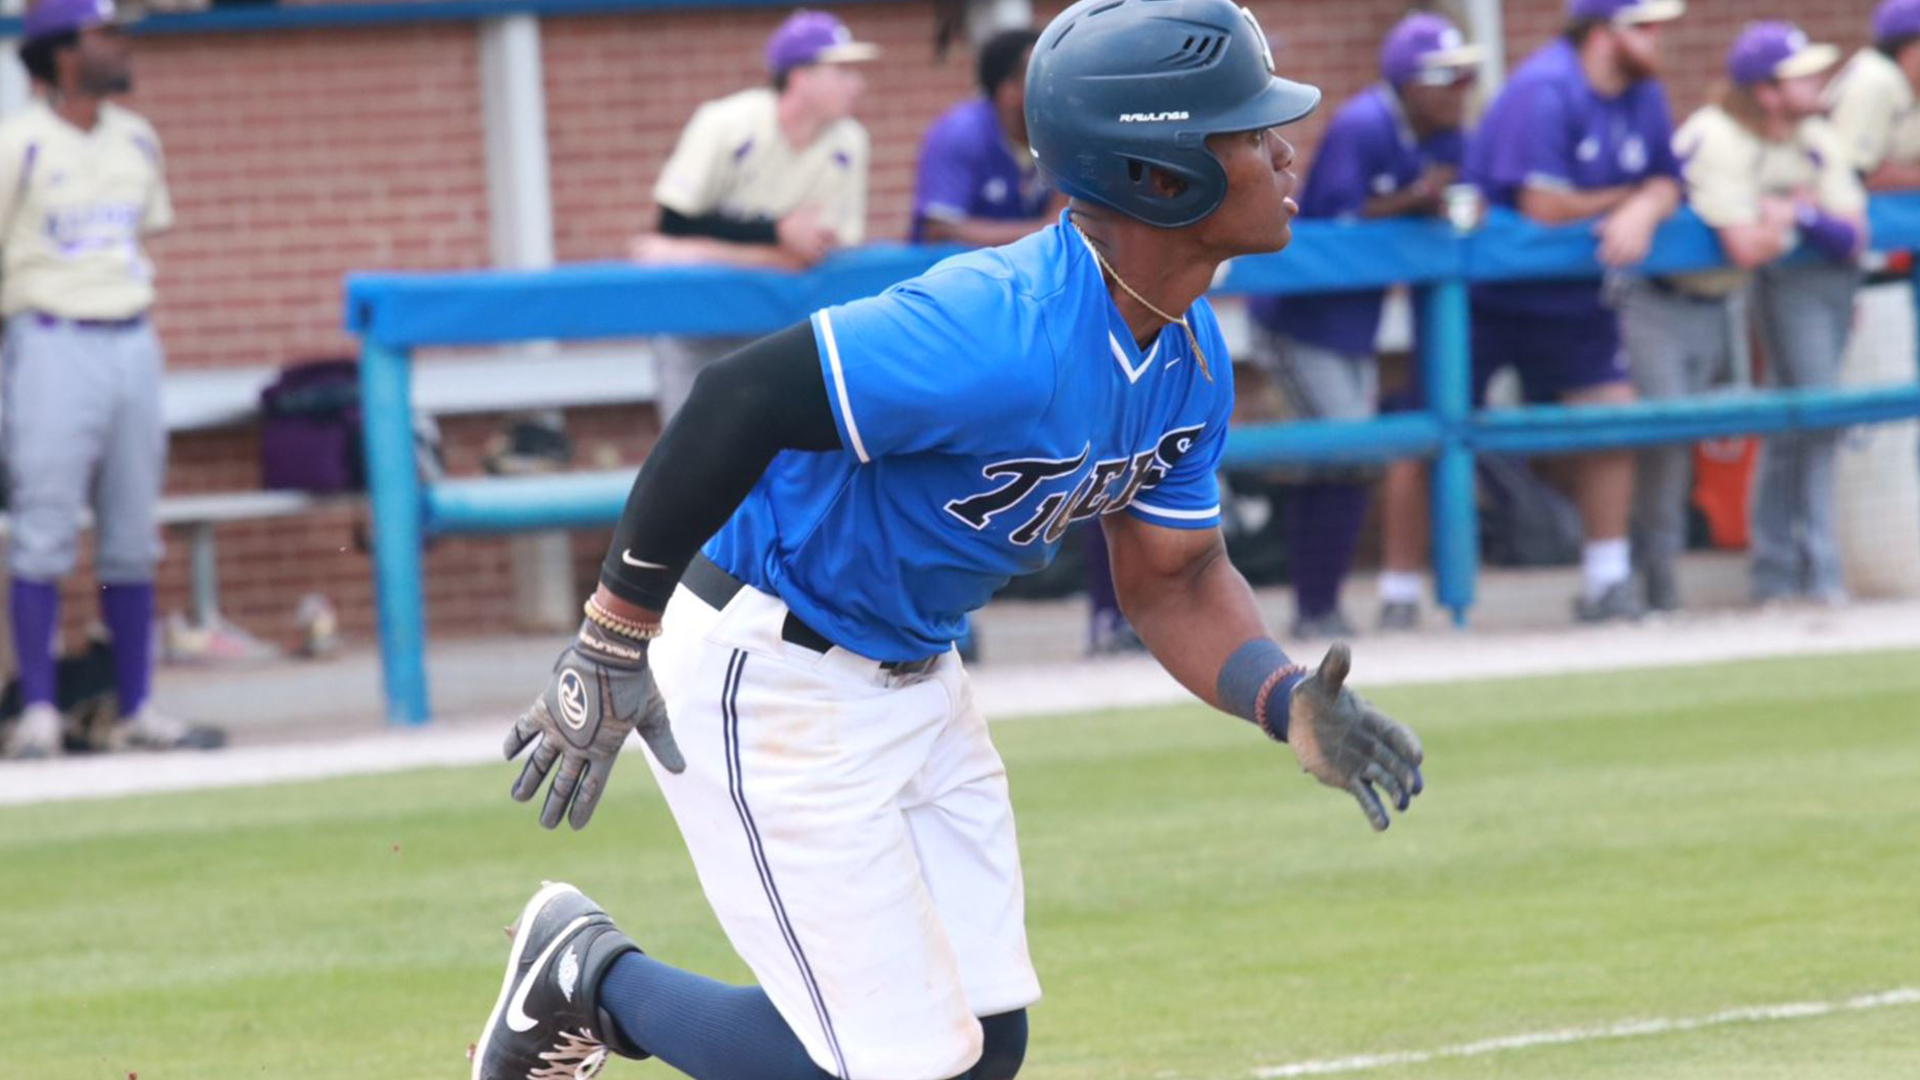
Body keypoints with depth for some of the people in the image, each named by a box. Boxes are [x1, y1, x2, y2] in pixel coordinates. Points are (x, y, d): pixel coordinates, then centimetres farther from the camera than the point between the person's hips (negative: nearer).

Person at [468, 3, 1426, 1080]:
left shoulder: (1192, 359, -1)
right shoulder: (1005, 334, -31)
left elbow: (1175, 581, 9)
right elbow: (739, 398, -32)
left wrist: (1291, 706, -11)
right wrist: (615, 642, -28)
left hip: (918, 686, 9)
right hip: (768, 679, -9)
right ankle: (594, 975, 14)